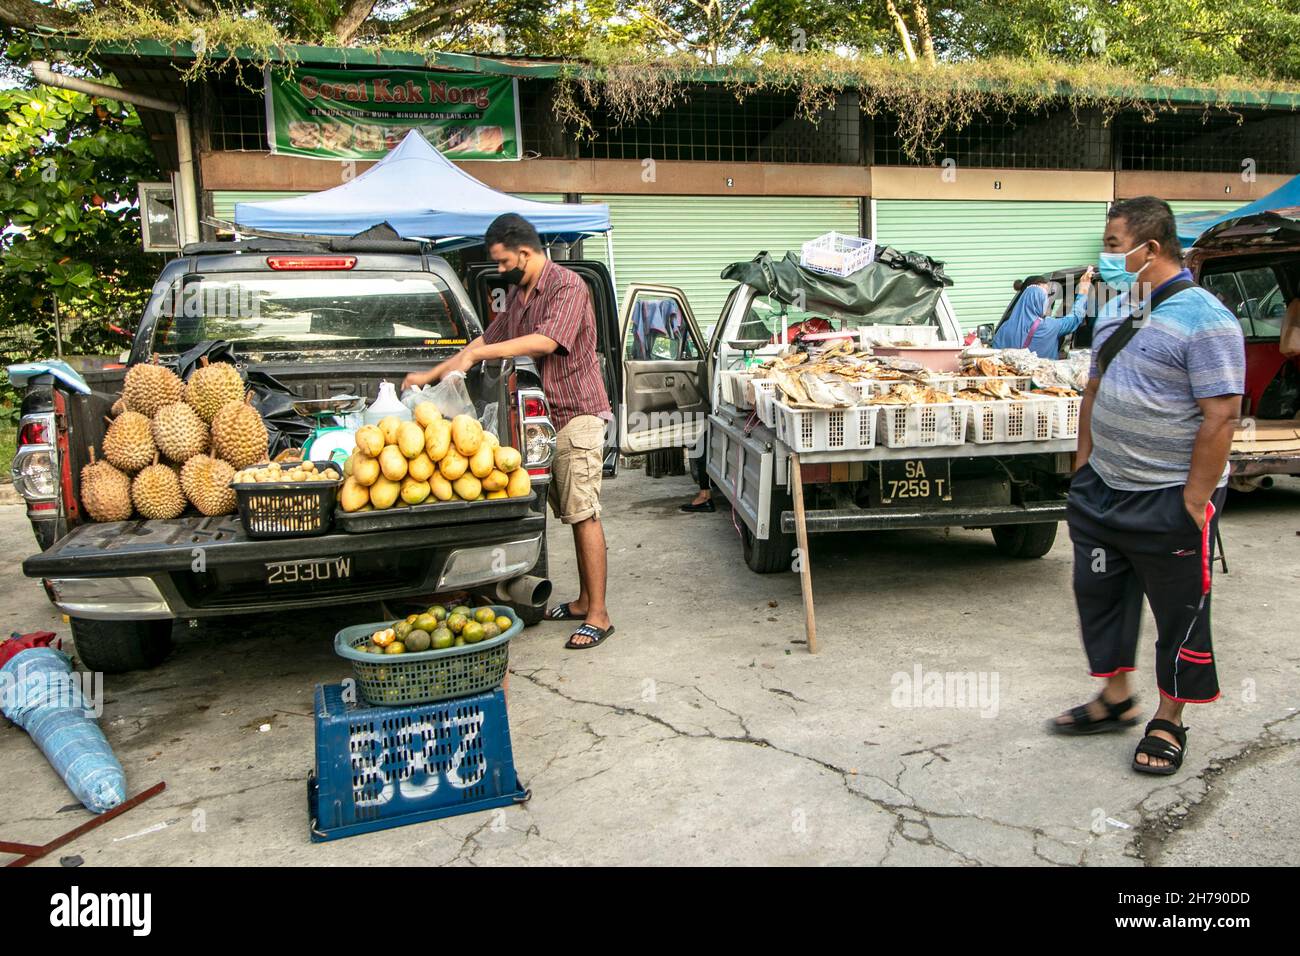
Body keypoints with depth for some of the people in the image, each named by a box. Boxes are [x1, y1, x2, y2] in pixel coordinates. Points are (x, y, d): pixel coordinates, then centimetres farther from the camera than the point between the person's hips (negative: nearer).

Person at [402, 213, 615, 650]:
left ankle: (598, 615, -5)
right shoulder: (517, 294, 16)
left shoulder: (567, 286, -12)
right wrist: (431, 375, 20)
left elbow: (547, 341, -27)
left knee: (584, 514, -9)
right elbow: (490, 338, 24)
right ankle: (585, 600, 20)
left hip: (577, 414, -8)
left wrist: (475, 354, -24)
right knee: (572, 513, 12)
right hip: (547, 417, 8)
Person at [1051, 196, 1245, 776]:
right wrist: (1083, 466, 13)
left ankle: (1169, 722, 25)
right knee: (1098, 594, 16)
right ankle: (1115, 699, 34)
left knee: (1178, 612, 8)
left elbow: (1221, 416, -19)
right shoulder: (1116, 311, 9)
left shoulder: (1204, 320, -16)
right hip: (1103, 489, 8)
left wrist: (1195, 500, -19)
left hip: (1168, 499, -8)